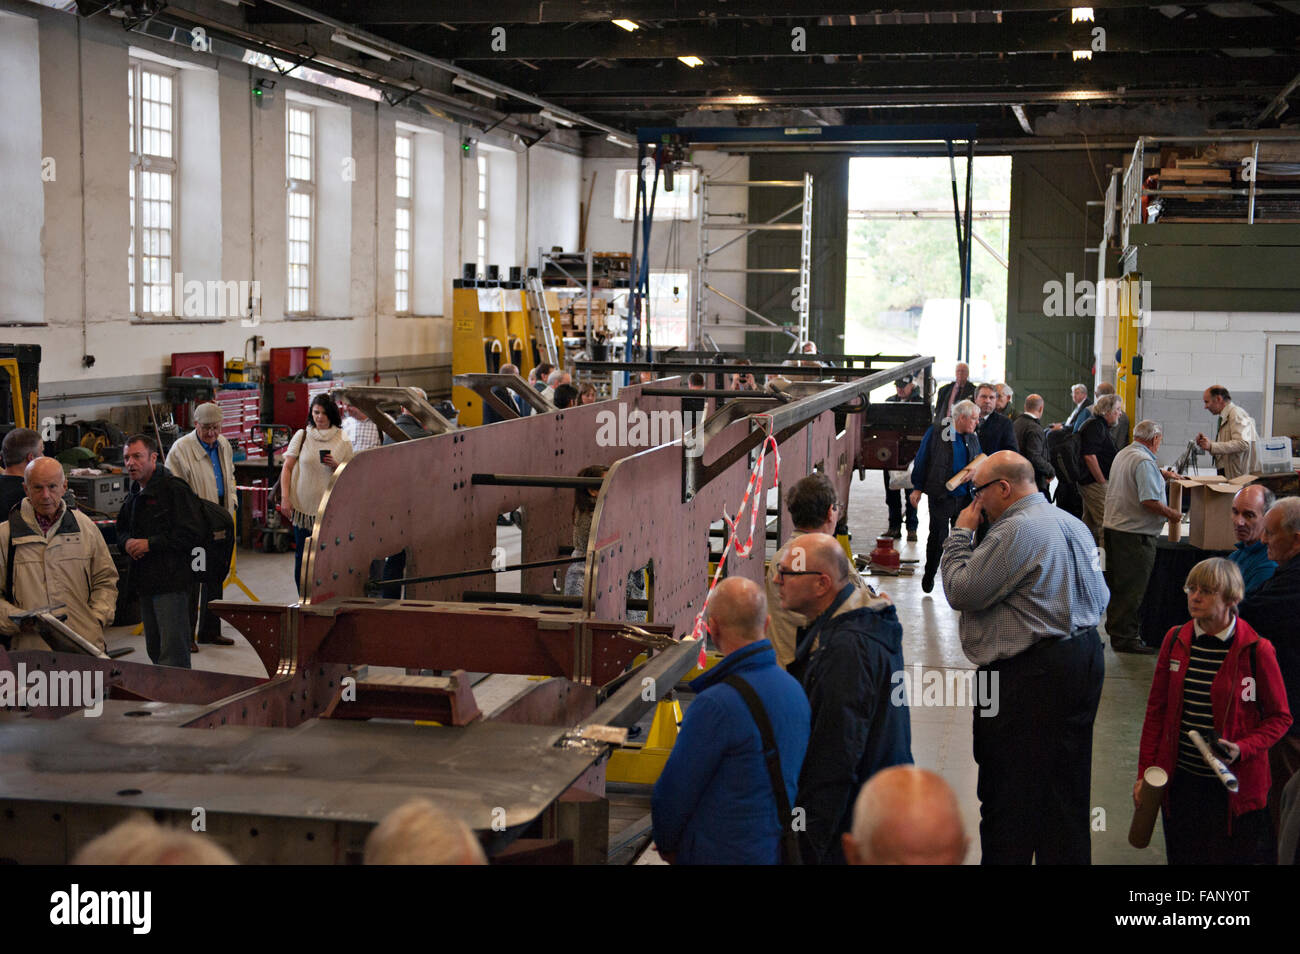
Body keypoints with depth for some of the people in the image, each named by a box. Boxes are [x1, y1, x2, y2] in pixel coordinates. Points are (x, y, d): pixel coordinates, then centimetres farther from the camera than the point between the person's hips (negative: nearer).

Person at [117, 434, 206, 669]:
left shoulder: (175, 489, -12)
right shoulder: (134, 494, 16)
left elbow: (193, 533, -19)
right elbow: (122, 529, 29)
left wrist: (150, 543, -17)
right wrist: (127, 542, 4)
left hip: (171, 581, -9)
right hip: (145, 581, 9)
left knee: (173, 652, -9)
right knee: (154, 649, 15)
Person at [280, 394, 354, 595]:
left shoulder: (342, 441, 6)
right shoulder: (301, 436, 7)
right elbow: (287, 468, 7)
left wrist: (336, 466, -9)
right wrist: (285, 497, -3)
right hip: (303, 506, 1)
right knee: (302, 555, 3)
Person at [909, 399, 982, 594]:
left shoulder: (972, 439, 11)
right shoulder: (936, 433, -4)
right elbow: (921, 461, -1)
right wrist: (917, 488, -4)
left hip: (965, 498, 4)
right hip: (941, 497, -4)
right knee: (937, 538, 4)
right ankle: (929, 576, 22)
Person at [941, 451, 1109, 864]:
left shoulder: (1016, 531, -17)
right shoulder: (1073, 524, 12)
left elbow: (961, 592, -16)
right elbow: (1099, 597, 18)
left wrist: (961, 533, -5)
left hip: (1028, 674, -10)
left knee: (1007, 793, -1)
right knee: (1067, 787, 16)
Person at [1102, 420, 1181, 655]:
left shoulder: (1121, 455, 12)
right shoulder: (1145, 462, -18)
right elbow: (1149, 501, -24)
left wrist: (1160, 477, 32)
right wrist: (1172, 514, -10)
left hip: (1112, 527, 10)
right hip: (1135, 534, -10)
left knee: (1117, 583, 18)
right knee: (1132, 587, -4)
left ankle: (1115, 627, 28)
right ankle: (1125, 637, -1)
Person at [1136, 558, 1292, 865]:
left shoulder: (1255, 649, -10)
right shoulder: (1176, 640, 2)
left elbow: (1280, 717, -3)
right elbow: (1157, 709, 8)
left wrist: (1242, 749, -19)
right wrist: (1145, 772, 6)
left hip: (1233, 786, -4)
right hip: (1180, 779, 4)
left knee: (1232, 857, 4)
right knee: (1181, 857, 12)